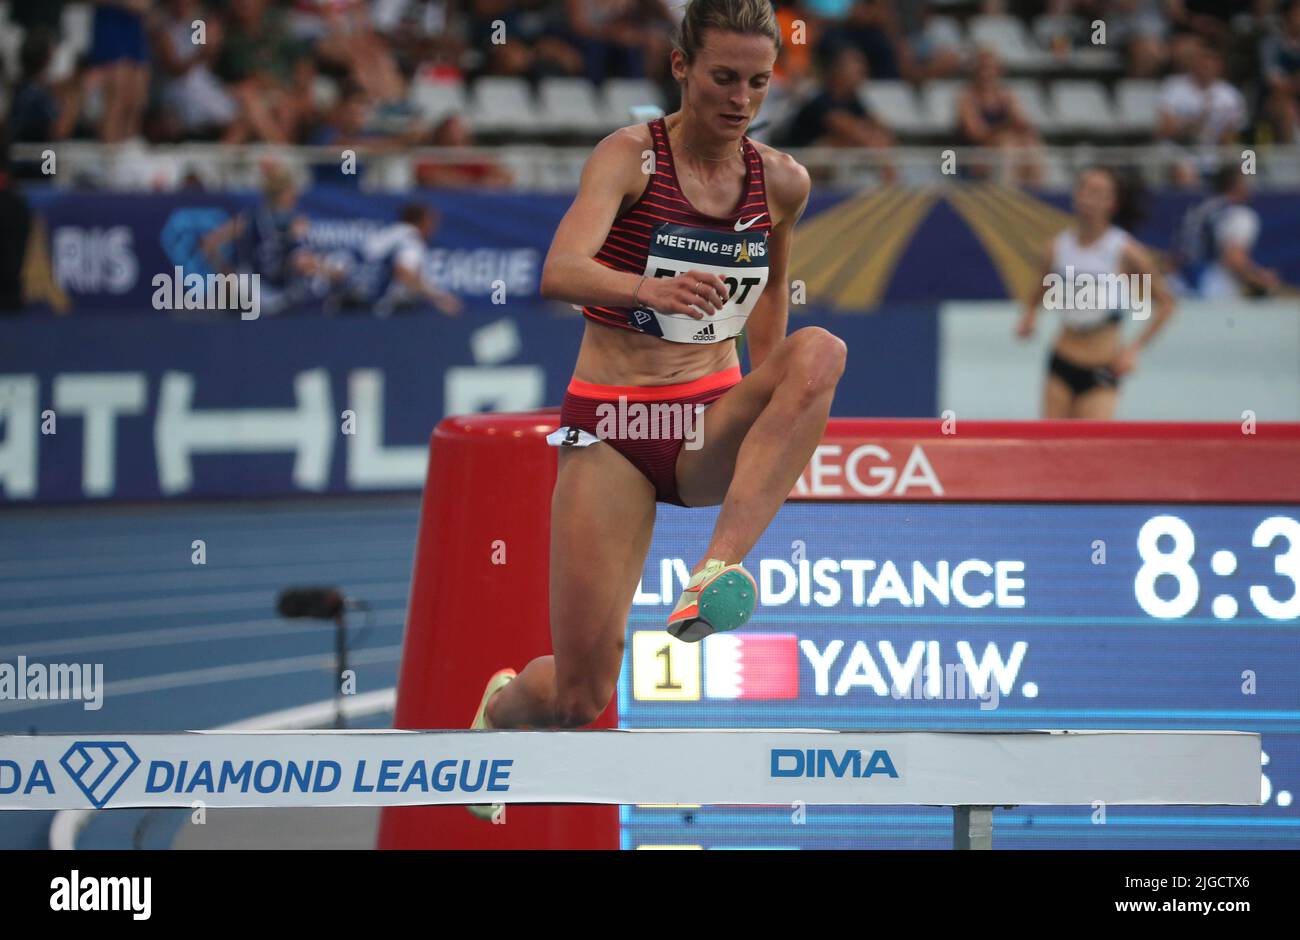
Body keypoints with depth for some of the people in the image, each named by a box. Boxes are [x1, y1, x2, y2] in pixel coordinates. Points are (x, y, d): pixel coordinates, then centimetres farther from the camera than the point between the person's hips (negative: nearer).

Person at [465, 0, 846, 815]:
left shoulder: (782, 182, 3)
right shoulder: (631, 157, -10)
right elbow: (560, 272, -28)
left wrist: (777, 412, 24)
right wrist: (648, 290, -47)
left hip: (715, 421, 3)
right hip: (612, 424, -3)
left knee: (819, 351, -31)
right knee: (580, 698, -6)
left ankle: (721, 567, -38)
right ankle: (499, 709, 32)